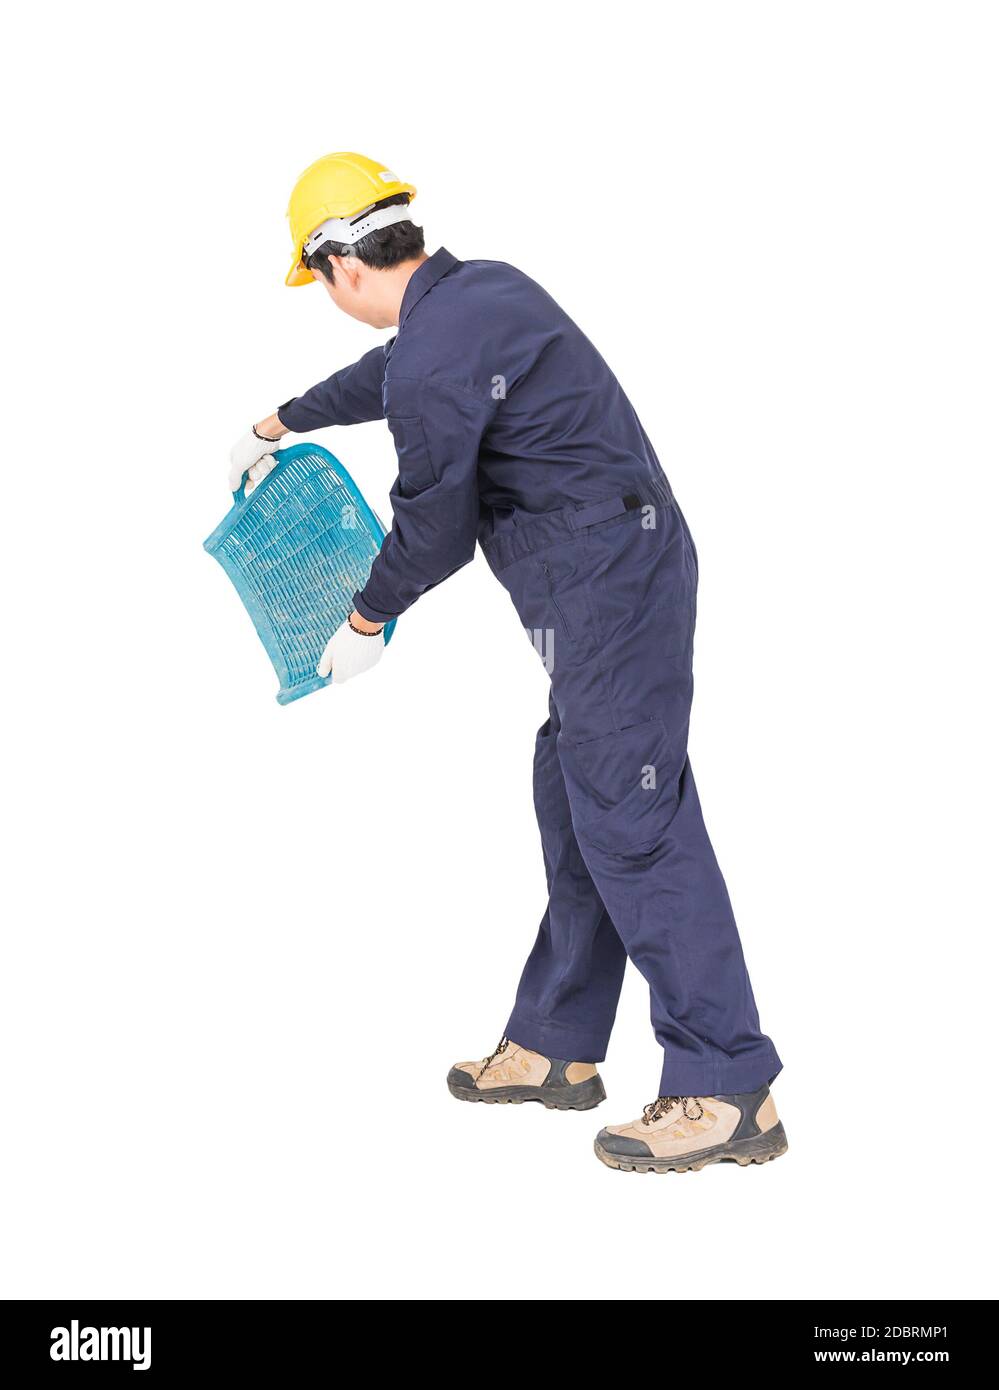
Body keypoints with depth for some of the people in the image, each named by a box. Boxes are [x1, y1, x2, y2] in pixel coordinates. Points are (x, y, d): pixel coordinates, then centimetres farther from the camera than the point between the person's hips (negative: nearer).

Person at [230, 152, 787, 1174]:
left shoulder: (434, 356, -16)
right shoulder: (482, 288, 16)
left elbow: (432, 527, -8)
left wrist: (364, 622, 10)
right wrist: (278, 426, 48)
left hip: (606, 589, -11)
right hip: (631, 563, 11)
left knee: (631, 821, -10)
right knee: (576, 811, 15)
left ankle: (729, 1093, -7)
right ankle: (555, 1050, 27)